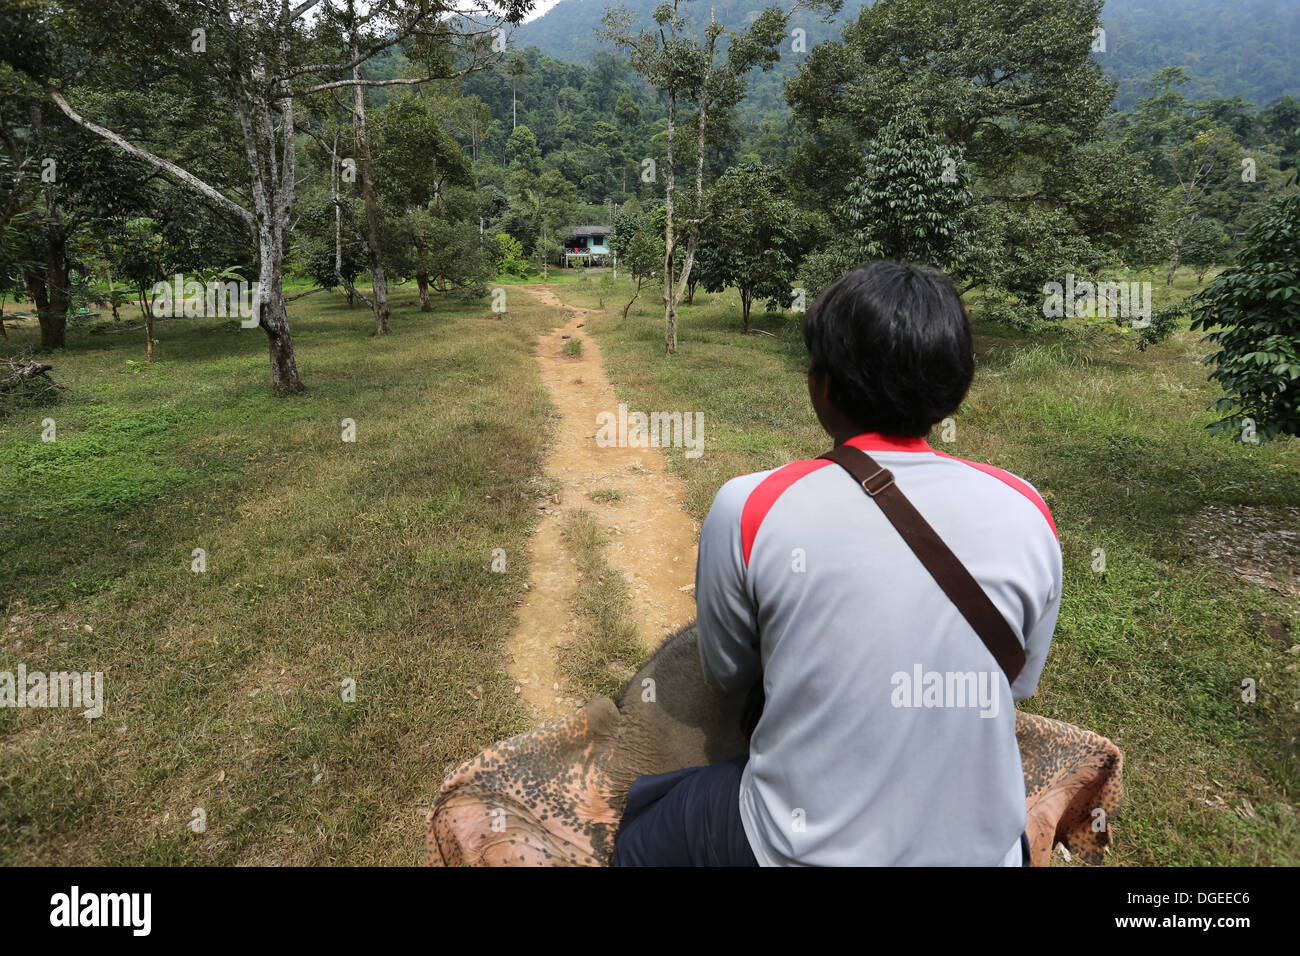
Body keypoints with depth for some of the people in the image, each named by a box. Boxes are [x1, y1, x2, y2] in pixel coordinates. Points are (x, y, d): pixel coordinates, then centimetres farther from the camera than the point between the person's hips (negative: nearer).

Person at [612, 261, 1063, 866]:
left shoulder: (748, 510, -21)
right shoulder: (1026, 514, -13)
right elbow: (1019, 685, 4)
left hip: (806, 849, -3)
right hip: (984, 849, 4)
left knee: (643, 828, 25)